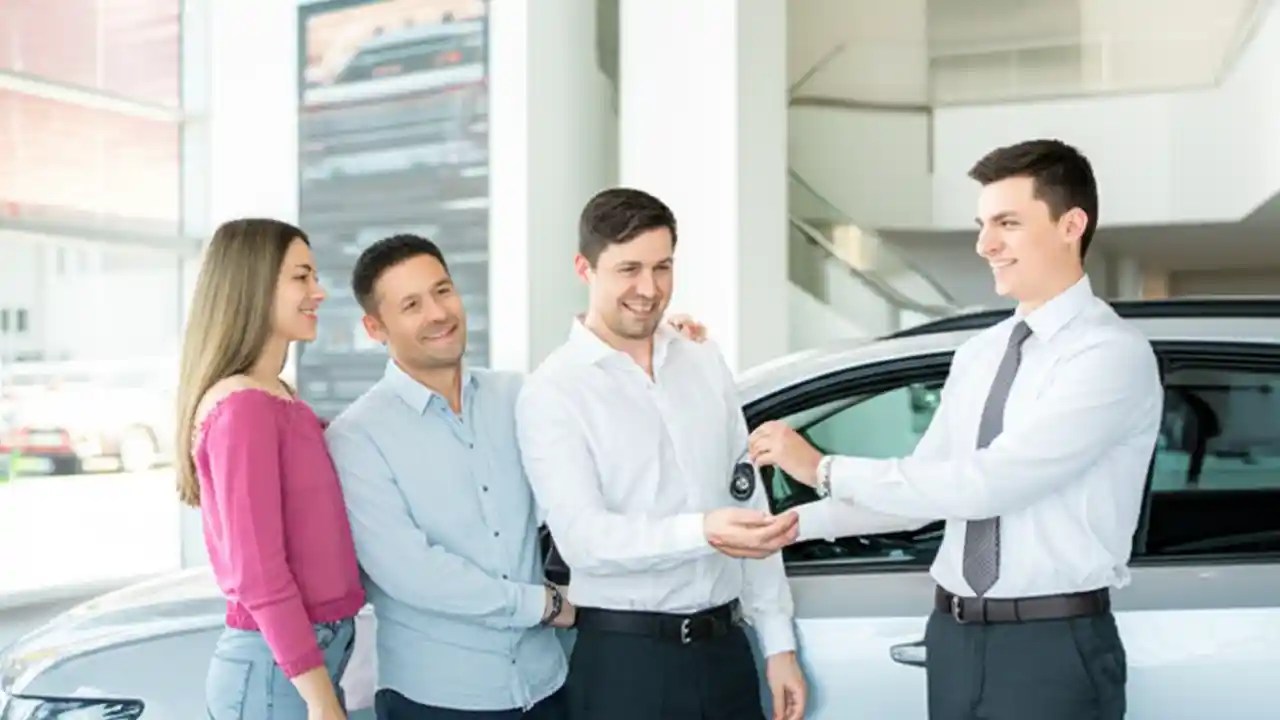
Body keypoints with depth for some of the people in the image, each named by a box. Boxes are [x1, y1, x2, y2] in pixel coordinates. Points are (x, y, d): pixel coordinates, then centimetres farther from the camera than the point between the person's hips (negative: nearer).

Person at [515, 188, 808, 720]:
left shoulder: (707, 366, 8)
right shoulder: (552, 392, -8)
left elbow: (750, 505, 11)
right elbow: (582, 538, -19)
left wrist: (779, 642, 9)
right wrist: (702, 532, -33)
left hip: (726, 649, 5)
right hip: (624, 660, -5)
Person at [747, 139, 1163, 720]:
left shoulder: (1113, 353, -15)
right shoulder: (977, 353, 10)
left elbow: (989, 482, -23)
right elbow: (924, 483, 11)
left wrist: (825, 470, -20)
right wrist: (793, 523, 3)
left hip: (1053, 645, -6)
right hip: (954, 635, 7)